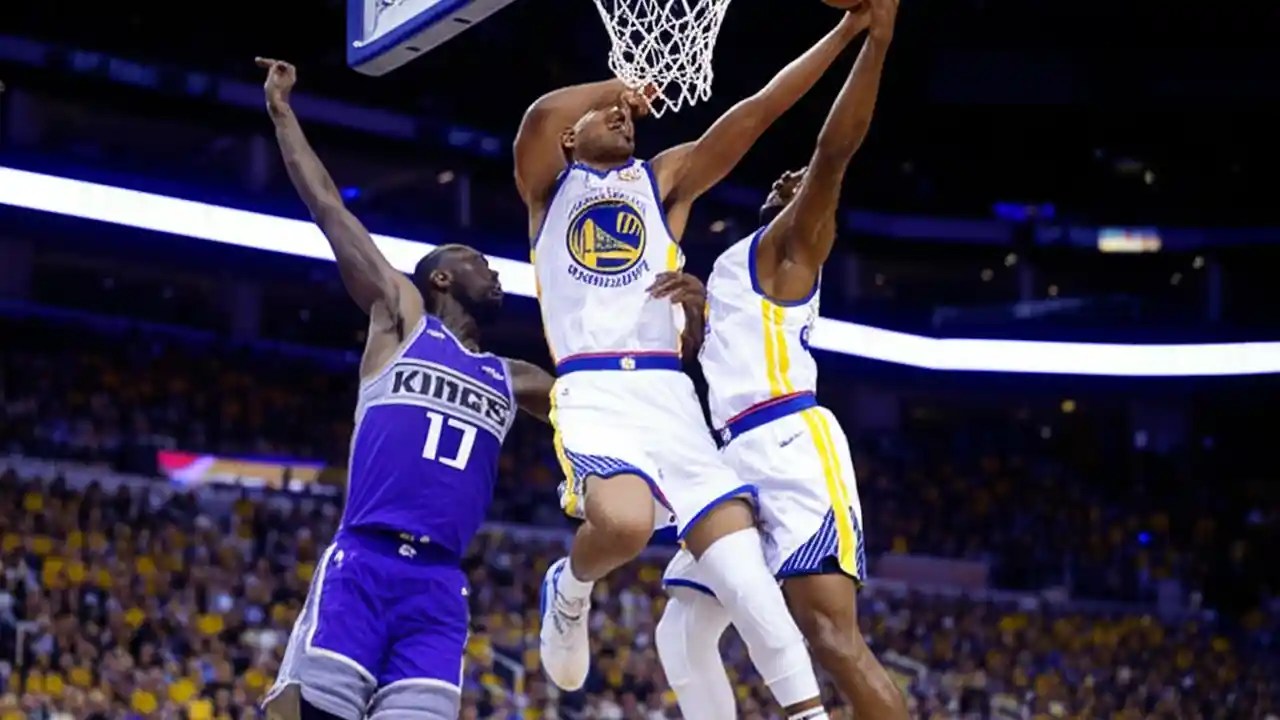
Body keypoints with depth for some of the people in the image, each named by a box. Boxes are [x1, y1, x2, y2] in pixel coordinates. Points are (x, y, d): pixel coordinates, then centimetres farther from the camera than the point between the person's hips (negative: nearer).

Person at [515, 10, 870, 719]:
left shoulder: (663, 179, 22)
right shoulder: (550, 183, 16)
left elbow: (760, 110, 10)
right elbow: (540, 115, -10)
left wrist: (849, 27, 2)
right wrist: (622, 83, 3)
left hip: (669, 394, 3)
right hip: (592, 394, -3)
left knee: (743, 567, -11)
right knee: (625, 522, -32)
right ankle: (569, 589, 3)